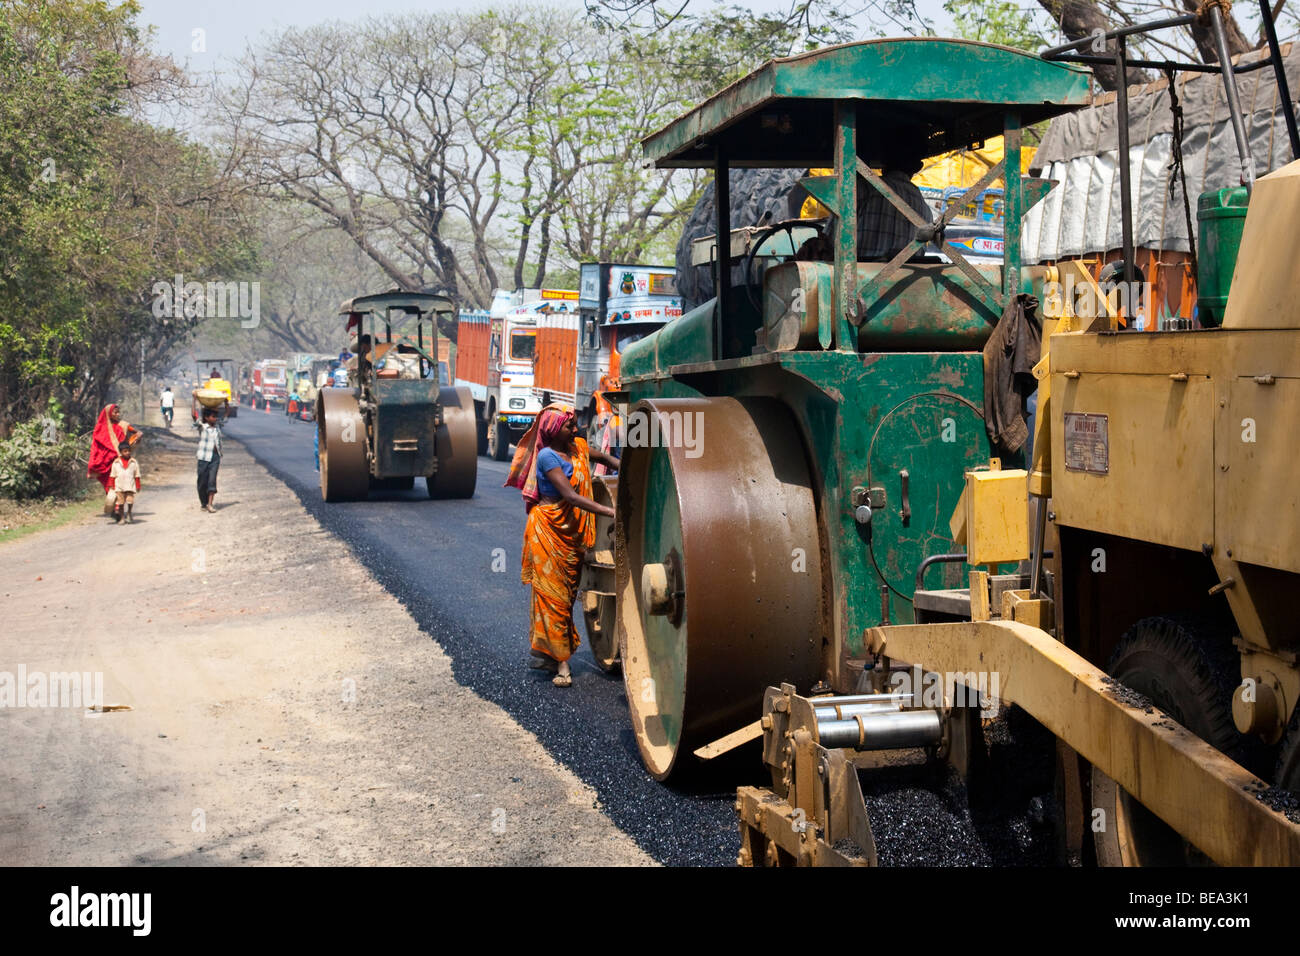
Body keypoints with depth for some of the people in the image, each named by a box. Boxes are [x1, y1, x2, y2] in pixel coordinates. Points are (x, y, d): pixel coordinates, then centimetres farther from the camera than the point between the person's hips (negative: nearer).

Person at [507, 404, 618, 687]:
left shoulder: (577, 447, 6)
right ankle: (561, 663, -6)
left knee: (567, 592, 9)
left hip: (572, 531, 8)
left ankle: (546, 653, 20)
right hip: (548, 530, -8)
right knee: (552, 593, -5)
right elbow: (570, 496, -24)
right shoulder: (548, 456, -16)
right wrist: (610, 512, -30)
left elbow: (604, 458, 24)